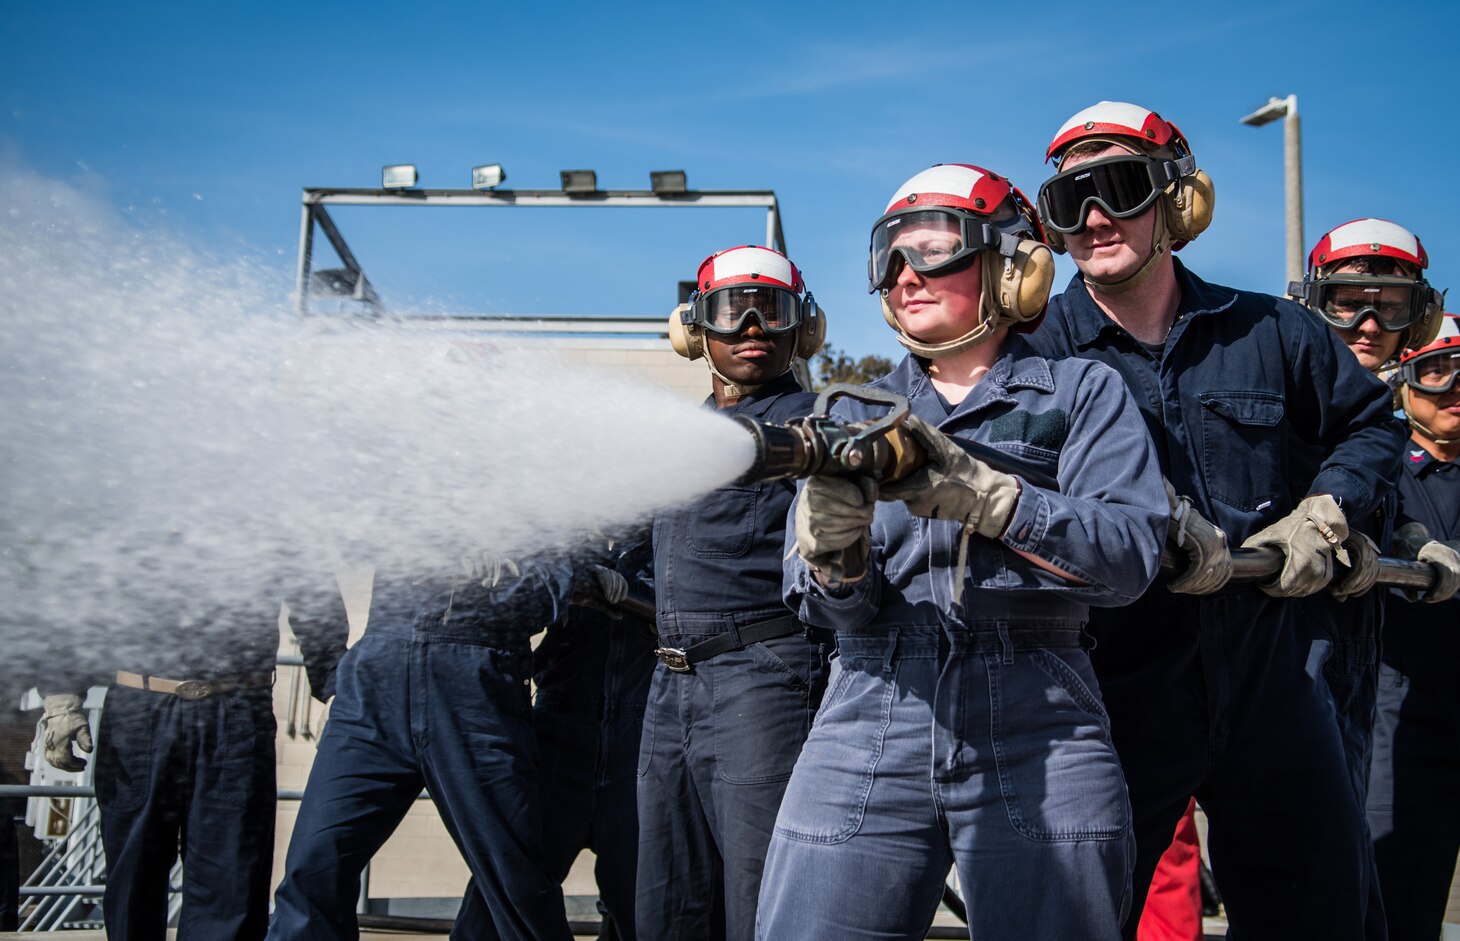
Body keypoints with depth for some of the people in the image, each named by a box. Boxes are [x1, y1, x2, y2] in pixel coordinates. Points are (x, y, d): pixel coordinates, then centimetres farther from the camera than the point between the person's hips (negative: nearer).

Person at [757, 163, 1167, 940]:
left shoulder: (1082, 393, 7)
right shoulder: (857, 414, 14)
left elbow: (1130, 555, -9)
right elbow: (835, 607, 3)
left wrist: (979, 494, -21)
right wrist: (833, 546, -19)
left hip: (1037, 733, -2)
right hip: (869, 723, 2)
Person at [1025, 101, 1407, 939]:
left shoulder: (1269, 334, 4)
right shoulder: (1038, 356, -5)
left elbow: (1370, 422, 18)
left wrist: (1322, 518, 3)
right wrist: (1157, 523, -26)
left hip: (1269, 690, 3)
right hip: (1117, 702, -3)